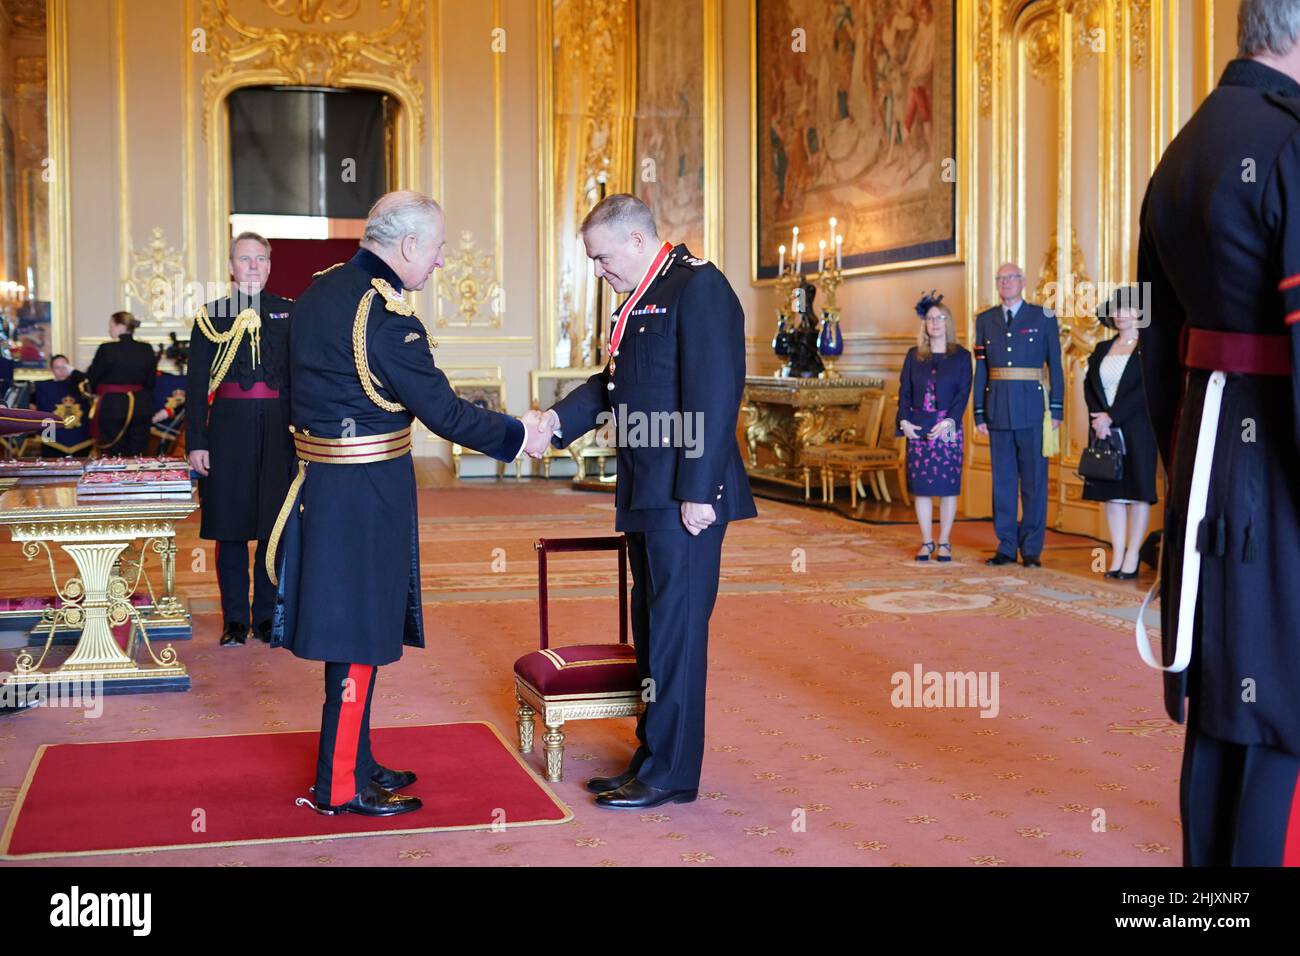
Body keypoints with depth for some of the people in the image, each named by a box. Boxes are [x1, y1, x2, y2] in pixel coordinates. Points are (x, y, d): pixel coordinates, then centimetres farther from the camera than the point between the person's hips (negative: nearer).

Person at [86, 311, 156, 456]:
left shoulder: (107, 349, -12)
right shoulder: (146, 349, 1)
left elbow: (91, 379, -5)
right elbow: (150, 382, 6)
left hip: (112, 408, -4)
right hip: (141, 408, 4)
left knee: (114, 456, 2)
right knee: (138, 454, 7)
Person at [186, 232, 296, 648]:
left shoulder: (289, 313, 9)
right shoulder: (211, 317, 5)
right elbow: (196, 385, 3)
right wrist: (196, 442, -4)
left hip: (278, 430, 1)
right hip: (228, 430, -1)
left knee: (274, 527, 5)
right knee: (230, 527, 3)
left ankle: (267, 615, 16)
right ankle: (234, 618, 13)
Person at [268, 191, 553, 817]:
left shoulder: (321, 289, 8)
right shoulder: (384, 314, -20)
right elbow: (442, 411, -18)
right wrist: (519, 436, -6)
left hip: (322, 477, 9)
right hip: (365, 491, -9)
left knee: (348, 625, 18)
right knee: (360, 633, 1)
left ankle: (353, 760, 30)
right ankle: (341, 786, 11)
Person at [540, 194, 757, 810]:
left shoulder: (697, 286, -12)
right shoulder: (642, 297, 17)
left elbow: (713, 393, -18)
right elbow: (614, 382, 19)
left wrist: (698, 491, -21)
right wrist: (559, 418, 3)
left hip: (685, 497, -9)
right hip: (646, 494, 10)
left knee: (675, 630, -2)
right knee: (653, 627, 14)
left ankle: (670, 774, 7)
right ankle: (653, 756, 25)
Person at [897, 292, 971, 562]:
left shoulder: (961, 356, 3)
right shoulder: (913, 355, 10)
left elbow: (963, 393, -3)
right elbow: (904, 391, 7)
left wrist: (948, 422, -16)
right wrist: (904, 421, -7)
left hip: (947, 427, -2)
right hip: (917, 428, 2)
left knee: (947, 487, 0)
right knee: (921, 486, 3)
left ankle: (944, 543, 7)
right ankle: (926, 542, 10)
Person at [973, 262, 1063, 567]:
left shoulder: (1043, 318, 4)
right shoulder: (985, 321, 11)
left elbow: (1055, 366, 2)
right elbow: (980, 370, 9)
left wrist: (1056, 409, -4)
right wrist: (979, 413, 4)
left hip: (1032, 410, -2)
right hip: (998, 411, 3)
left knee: (1034, 481, 1)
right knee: (1002, 480, 6)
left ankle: (1031, 549, 7)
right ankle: (1006, 547, 13)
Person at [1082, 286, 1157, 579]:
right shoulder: (1102, 349, 15)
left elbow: (1146, 390, -12)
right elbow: (1090, 386, 9)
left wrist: (1112, 416, -15)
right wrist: (1098, 418, -8)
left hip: (1137, 431, -5)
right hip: (1106, 431, 5)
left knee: (1137, 490, -2)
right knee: (1112, 492, 5)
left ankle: (1132, 557, 1)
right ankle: (1117, 555, 8)